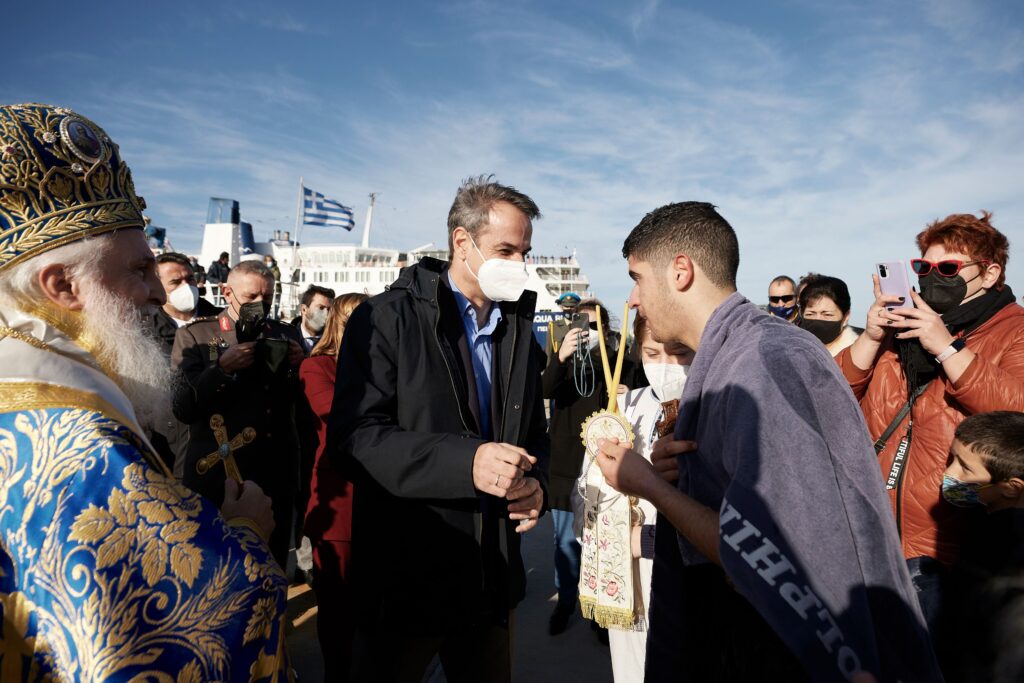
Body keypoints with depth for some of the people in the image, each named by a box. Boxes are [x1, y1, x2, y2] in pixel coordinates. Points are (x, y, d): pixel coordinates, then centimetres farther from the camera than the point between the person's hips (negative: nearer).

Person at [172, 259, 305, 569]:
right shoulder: (194, 336, 0)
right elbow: (182, 409, -10)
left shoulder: (285, 334, 10)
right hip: (218, 476, -3)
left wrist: (299, 367, -9)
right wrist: (222, 367, -21)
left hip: (277, 476, 3)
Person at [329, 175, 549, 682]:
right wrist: (465, 463, -28)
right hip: (403, 578, -5)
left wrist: (535, 482, -4)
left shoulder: (519, 331, 10)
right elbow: (352, 439, -18)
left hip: (493, 577, 6)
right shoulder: (388, 318, -10)